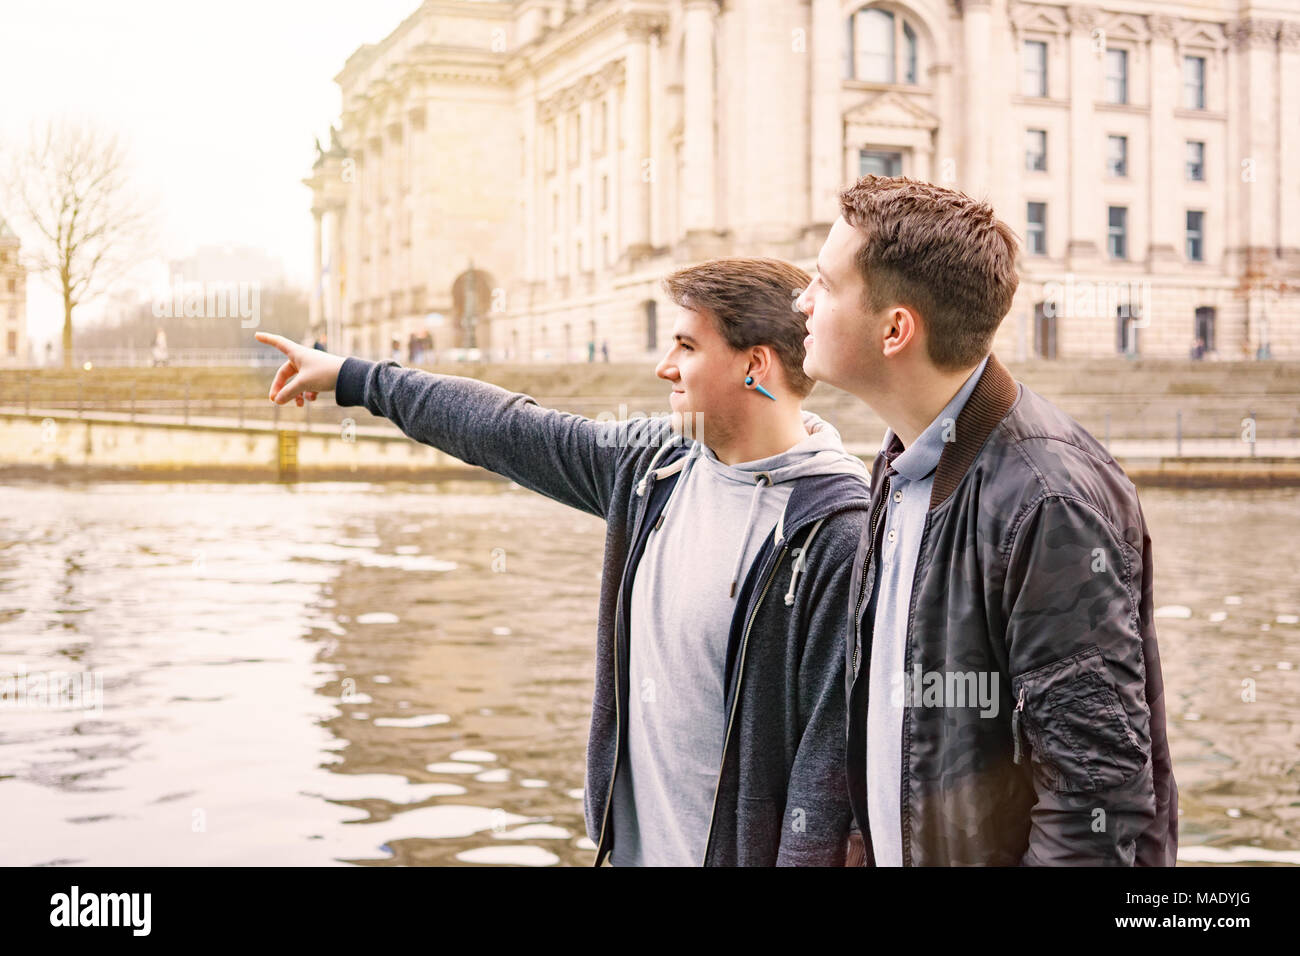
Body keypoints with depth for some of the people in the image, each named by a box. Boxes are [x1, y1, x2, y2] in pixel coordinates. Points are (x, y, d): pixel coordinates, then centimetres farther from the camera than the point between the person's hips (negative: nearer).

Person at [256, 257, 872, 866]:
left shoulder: (838, 531, -20)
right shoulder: (652, 462, 2)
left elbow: (831, 752, -20)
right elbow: (506, 429, 12)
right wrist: (350, 377, 20)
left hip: (735, 852, -7)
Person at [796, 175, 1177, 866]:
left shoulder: (1051, 500, -24)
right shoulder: (899, 466, 5)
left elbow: (1099, 790, -24)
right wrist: (865, 841, 10)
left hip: (996, 850, -8)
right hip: (896, 850, 8)